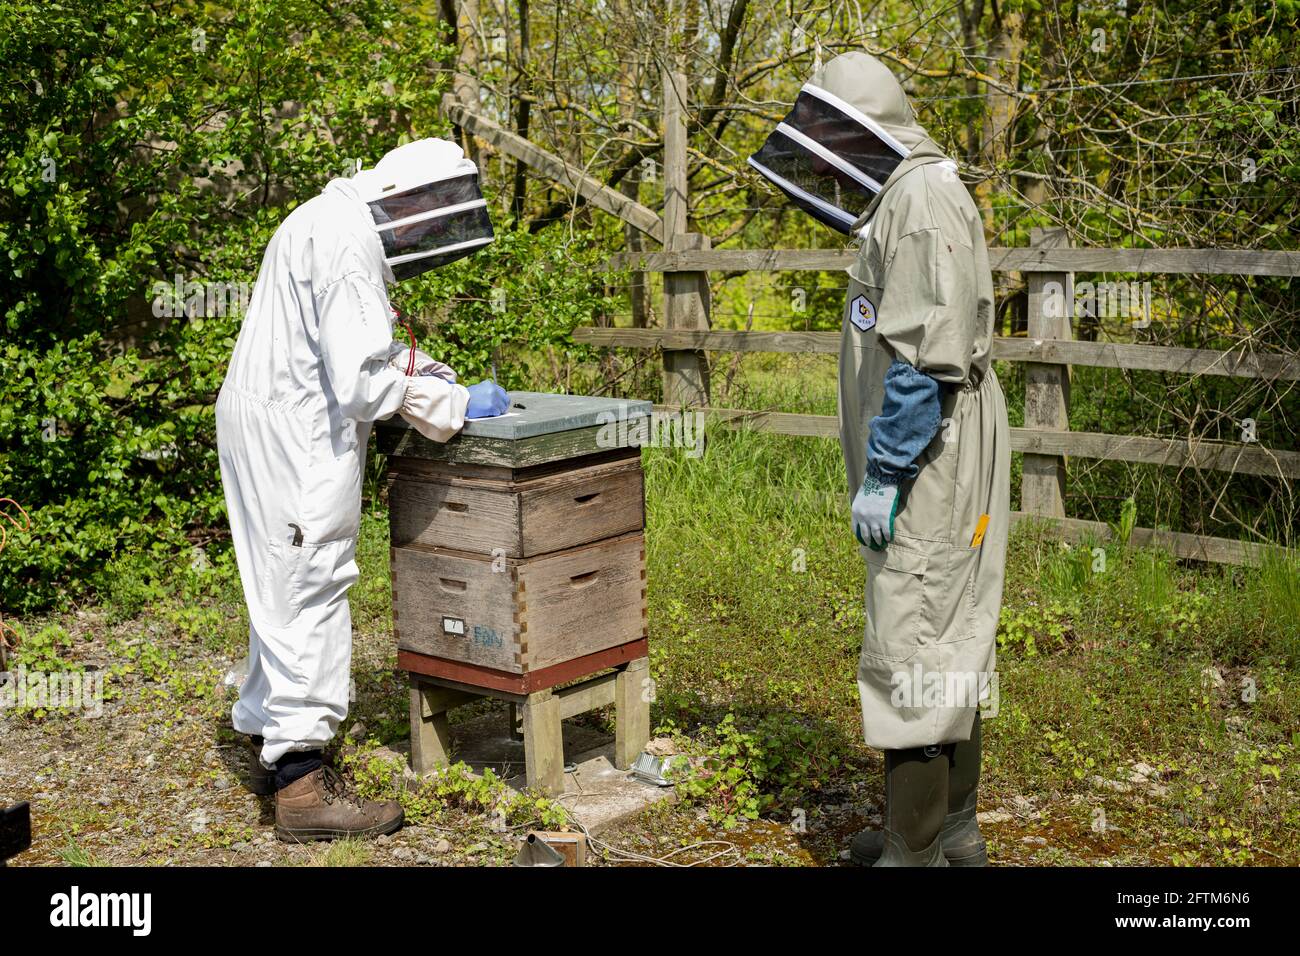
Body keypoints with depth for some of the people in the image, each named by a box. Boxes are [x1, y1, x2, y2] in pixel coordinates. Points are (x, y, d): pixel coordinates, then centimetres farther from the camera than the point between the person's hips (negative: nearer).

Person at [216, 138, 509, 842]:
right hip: (294, 434, -11)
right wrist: (455, 407, -13)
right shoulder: (346, 243, -19)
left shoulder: (334, 224, 16)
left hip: (273, 425, 11)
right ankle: (301, 784, -6)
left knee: (285, 590, 18)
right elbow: (363, 379, -24)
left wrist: (452, 385, 11)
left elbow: (367, 349, 23)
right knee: (310, 591, -9)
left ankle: (271, 739, 30)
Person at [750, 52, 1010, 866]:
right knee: (947, 645, 16)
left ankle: (916, 853, 2)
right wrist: (885, 468, 20)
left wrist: (883, 475, -21)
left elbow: (928, 357, -24)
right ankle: (952, 827, 27)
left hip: (929, 474, -10)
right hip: (929, 474, 10)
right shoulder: (902, 205, 16)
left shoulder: (924, 200, -16)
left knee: (911, 654, -6)